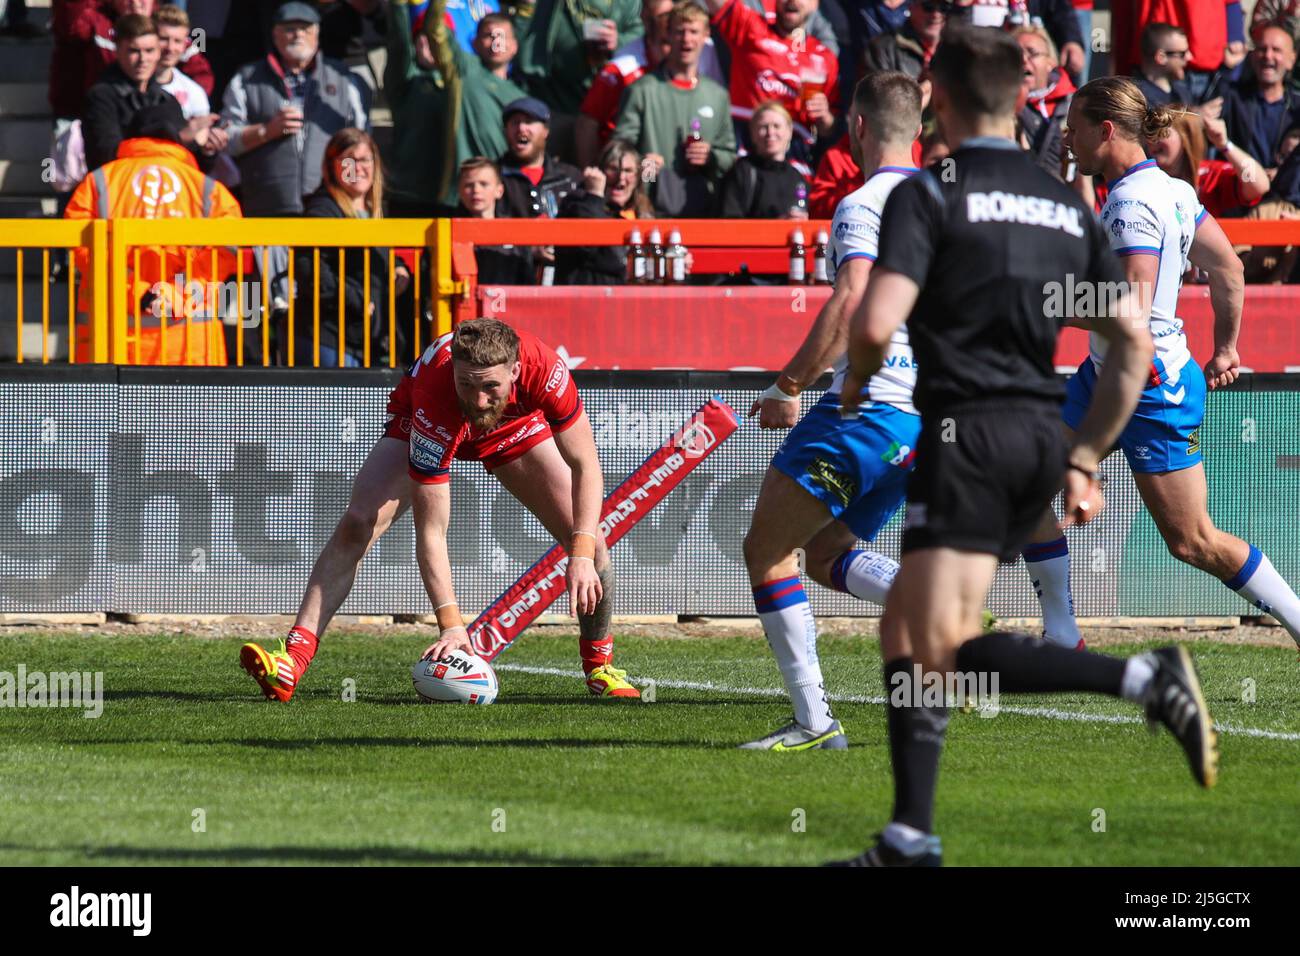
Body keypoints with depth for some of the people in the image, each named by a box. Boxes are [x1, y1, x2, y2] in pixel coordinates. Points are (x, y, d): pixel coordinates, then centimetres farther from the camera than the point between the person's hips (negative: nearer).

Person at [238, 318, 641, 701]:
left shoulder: (543, 368, -40)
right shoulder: (433, 407, -44)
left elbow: (585, 466, -26)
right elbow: (430, 531, -39)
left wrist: (582, 556, -37)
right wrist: (450, 624, -45)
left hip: (516, 424, 2)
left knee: (589, 538, -10)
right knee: (357, 525, -24)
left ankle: (599, 661, 14)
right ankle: (292, 661, -28)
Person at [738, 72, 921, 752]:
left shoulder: (863, 206, -10)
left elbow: (850, 304, -24)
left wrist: (789, 387, -17)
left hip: (864, 407, -8)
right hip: (923, 416, 8)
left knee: (766, 549, 2)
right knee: (823, 555, 17)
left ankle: (813, 721, -5)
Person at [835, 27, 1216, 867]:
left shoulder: (928, 194, -5)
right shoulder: (1069, 206, 14)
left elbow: (878, 323, -16)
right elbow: (1134, 347, 13)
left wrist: (854, 390, 6)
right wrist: (1086, 459, 20)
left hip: (968, 431, -7)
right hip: (1044, 435, 7)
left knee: (946, 652, -10)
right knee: (904, 629, 13)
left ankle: (1146, 680, -26)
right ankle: (910, 835, 6)